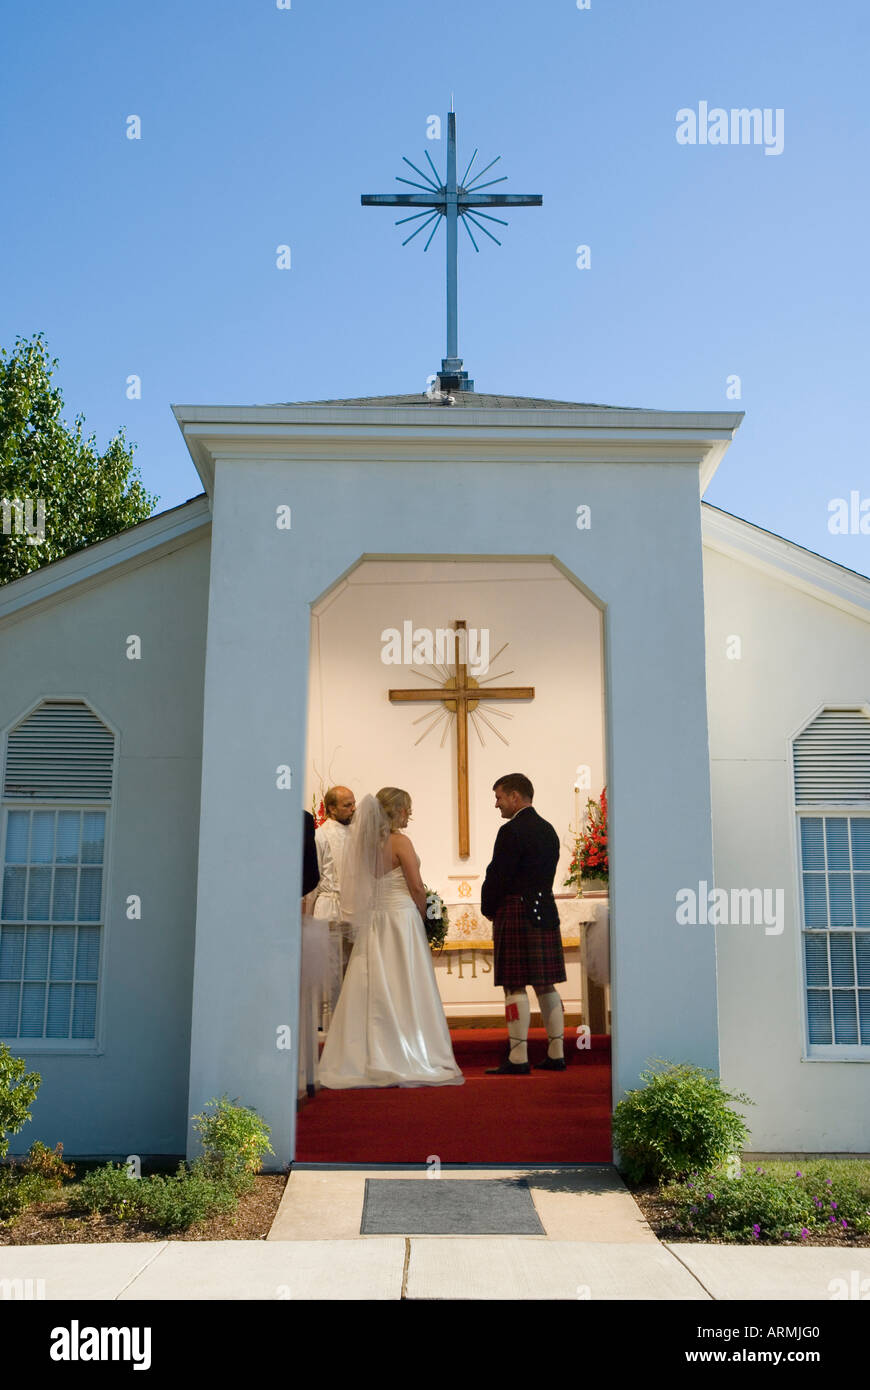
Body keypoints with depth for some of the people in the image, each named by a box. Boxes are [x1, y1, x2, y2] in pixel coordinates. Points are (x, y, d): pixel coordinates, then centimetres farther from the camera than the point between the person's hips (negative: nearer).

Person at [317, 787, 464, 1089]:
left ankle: (368, 1059, 9)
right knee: (405, 990, -1)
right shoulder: (400, 841, -11)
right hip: (401, 918, -6)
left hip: (372, 922, 6)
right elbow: (416, 887, -12)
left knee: (374, 992, 7)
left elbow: (366, 887, 12)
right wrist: (424, 913, 4)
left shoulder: (367, 842, 8)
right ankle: (407, 1061, 2)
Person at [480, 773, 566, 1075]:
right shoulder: (548, 829, 14)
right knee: (545, 984, 12)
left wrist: (489, 910, 3)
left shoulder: (512, 831, -13)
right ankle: (556, 1053, 15)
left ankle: (518, 1058, -3)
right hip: (545, 912, 9)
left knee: (515, 986, -4)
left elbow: (497, 876, -14)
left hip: (515, 914, -9)